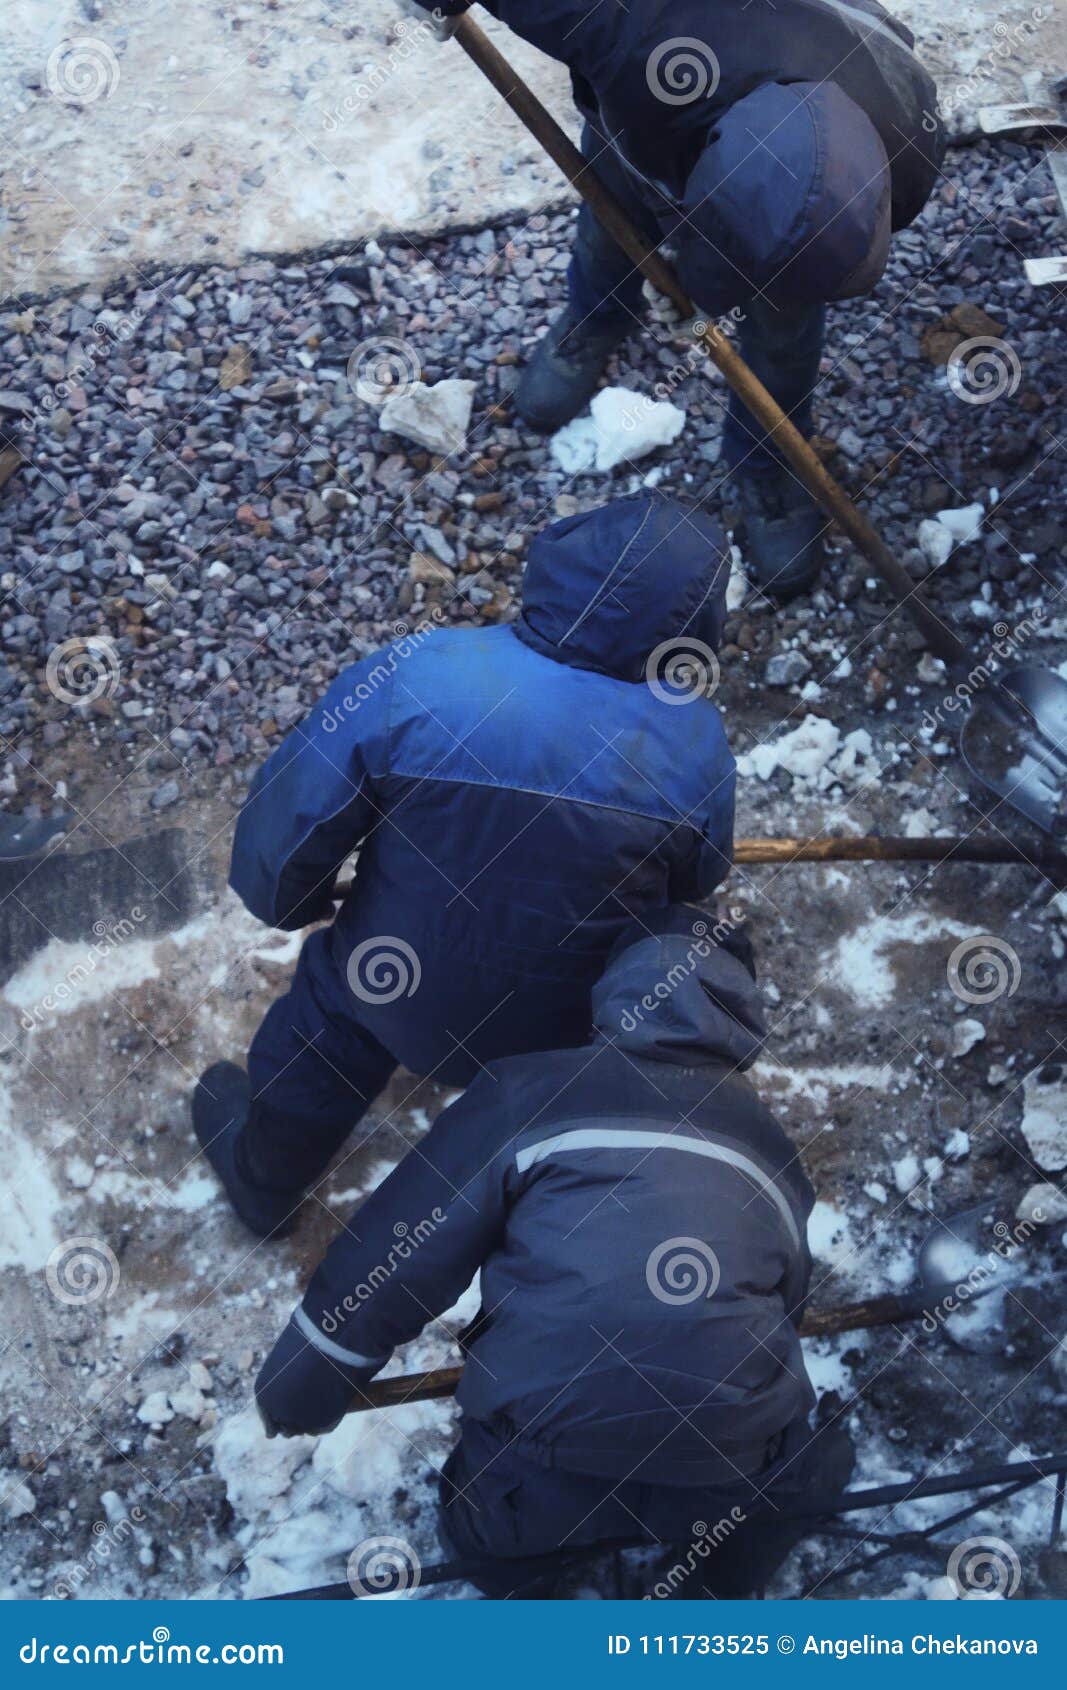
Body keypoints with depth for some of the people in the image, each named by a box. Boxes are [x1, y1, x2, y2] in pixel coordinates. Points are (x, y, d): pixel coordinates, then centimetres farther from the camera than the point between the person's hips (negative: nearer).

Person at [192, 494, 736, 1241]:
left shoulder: (413, 679, -32)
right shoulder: (696, 743, -25)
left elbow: (288, 826, -21)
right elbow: (694, 888, -5)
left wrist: (288, 901, 2)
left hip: (387, 984, -1)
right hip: (570, 1025, 1)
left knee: (315, 1061, 31)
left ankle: (261, 1180, 60)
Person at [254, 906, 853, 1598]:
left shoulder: (529, 1092, 6)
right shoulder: (768, 1138, 18)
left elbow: (401, 1252, 7)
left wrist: (304, 1383, 21)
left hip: (551, 1467, -1)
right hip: (735, 1477, 2)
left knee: (479, 1501, 31)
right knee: (816, 1461, 33)